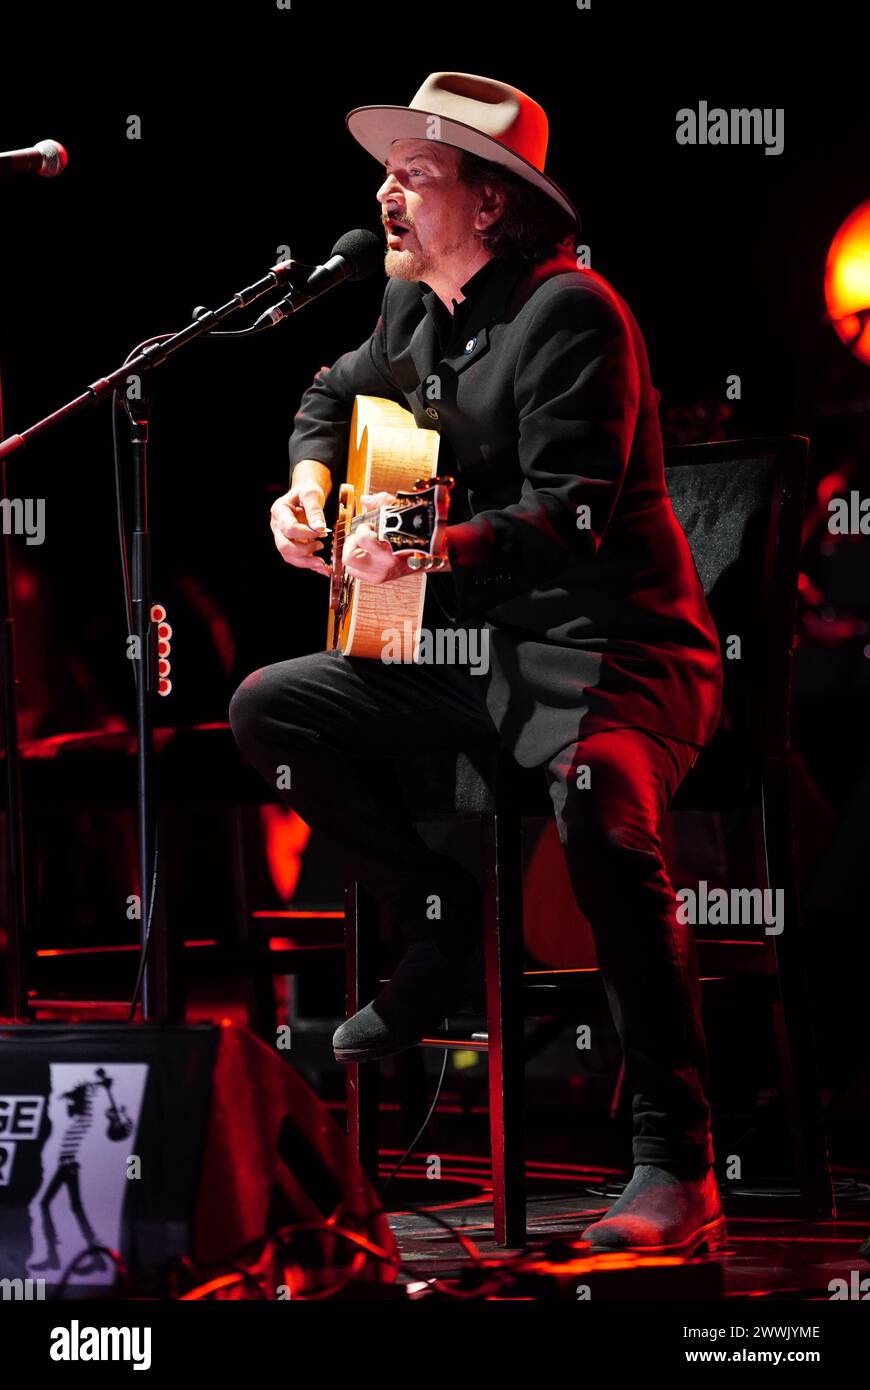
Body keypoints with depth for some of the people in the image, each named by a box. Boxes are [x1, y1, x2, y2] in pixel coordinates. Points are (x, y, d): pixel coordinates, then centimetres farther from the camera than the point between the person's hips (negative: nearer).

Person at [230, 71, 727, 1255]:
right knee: (270, 709, 7)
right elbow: (335, 395, 32)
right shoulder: (415, 310, 10)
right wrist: (310, 485, 11)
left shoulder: (570, 313, -17)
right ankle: (446, 933, 13)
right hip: (472, 646, 9)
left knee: (596, 805, -38)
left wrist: (430, 551, -42)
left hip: (608, 644, -9)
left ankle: (678, 1166, -33)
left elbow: (570, 515, -27)